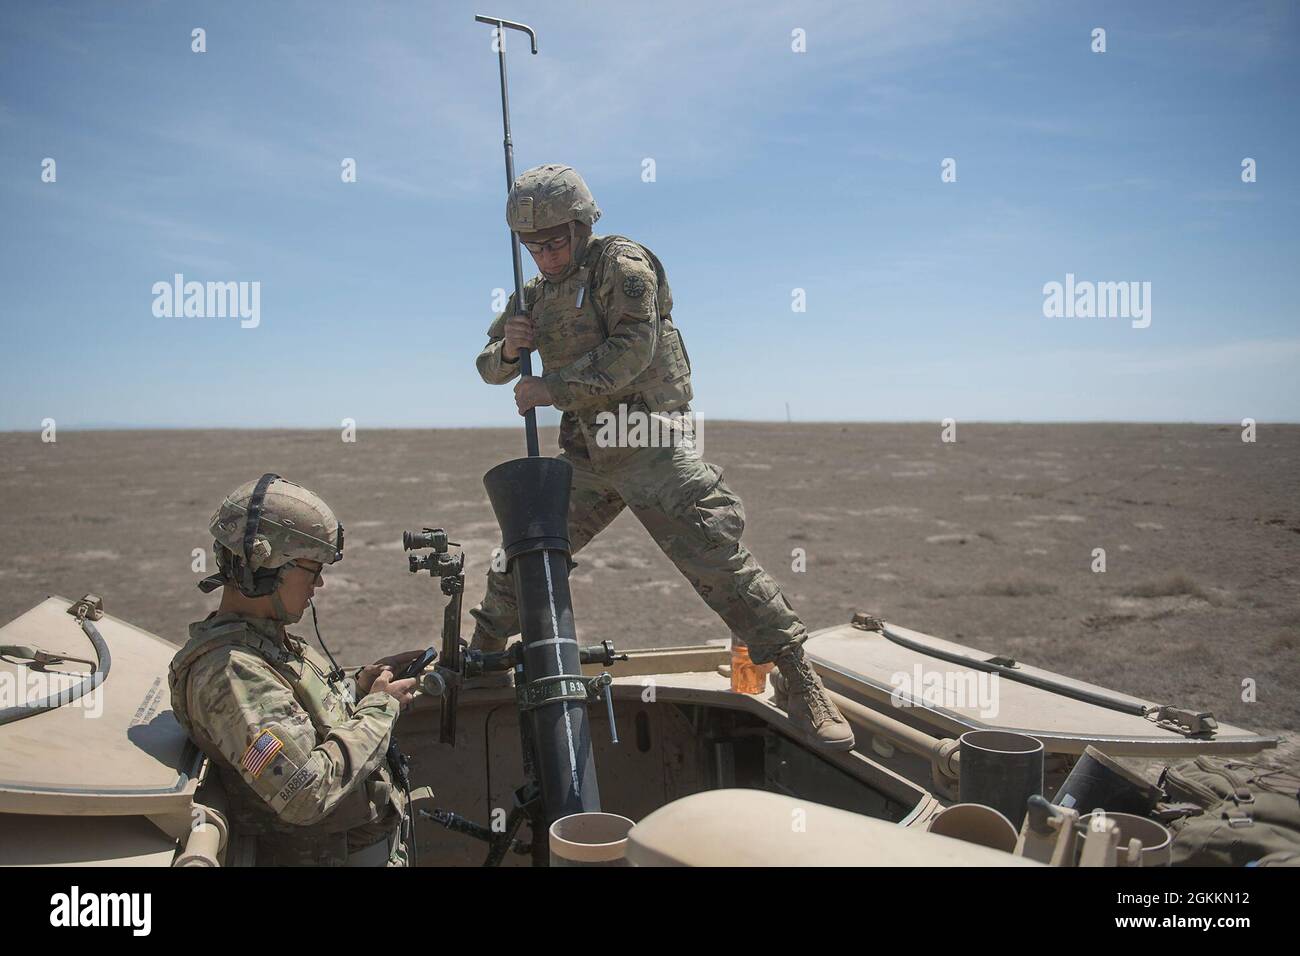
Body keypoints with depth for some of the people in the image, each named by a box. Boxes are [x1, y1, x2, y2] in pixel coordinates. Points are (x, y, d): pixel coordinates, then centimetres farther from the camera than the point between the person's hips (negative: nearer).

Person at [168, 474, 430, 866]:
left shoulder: (262, 636, 2)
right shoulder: (230, 669, -27)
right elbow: (305, 795, -31)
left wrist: (358, 683, 0)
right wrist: (379, 706, -21)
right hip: (342, 855, -8)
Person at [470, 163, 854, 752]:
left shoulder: (621, 263, -6)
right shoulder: (535, 293, 15)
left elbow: (631, 350, -19)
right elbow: (489, 369, 20)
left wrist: (552, 387, -18)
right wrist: (507, 351, -4)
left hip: (651, 444, -6)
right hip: (585, 454, 7)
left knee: (718, 559, -14)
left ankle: (800, 684, -8)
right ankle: (482, 652, 36)